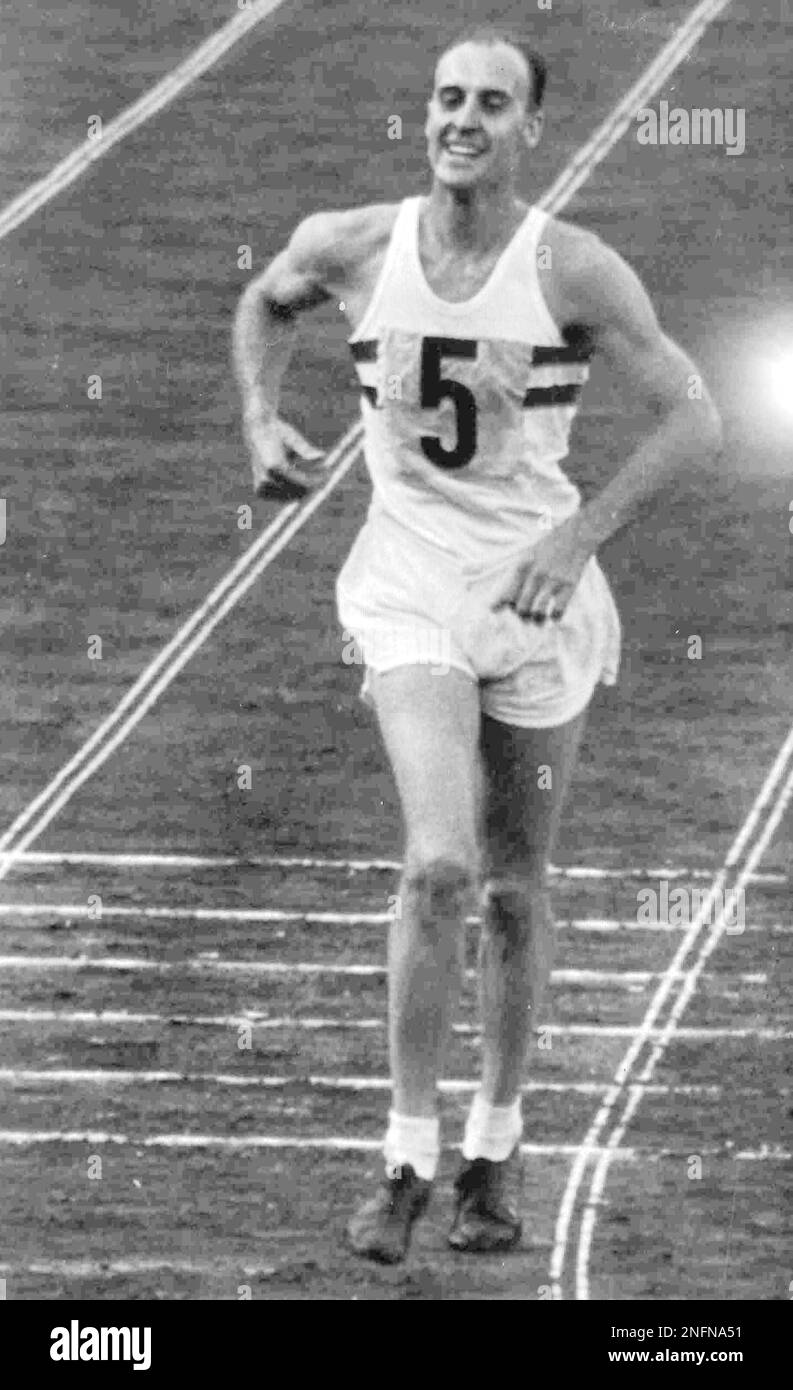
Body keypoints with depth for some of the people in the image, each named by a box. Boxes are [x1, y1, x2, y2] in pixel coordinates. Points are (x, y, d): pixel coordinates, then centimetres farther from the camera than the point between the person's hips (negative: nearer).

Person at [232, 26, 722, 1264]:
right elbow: (265, 304, 20)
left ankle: (496, 1149, 28)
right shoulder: (353, 247, -3)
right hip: (410, 591, 0)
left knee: (515, 893, 9)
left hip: (539, 596, 0)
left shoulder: (573, 273, -10)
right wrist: (261, 419, 5)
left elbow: (693, 418, -9)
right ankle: (409, 1158, -10)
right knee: (438, 865, -19)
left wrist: (580, 535, -18)